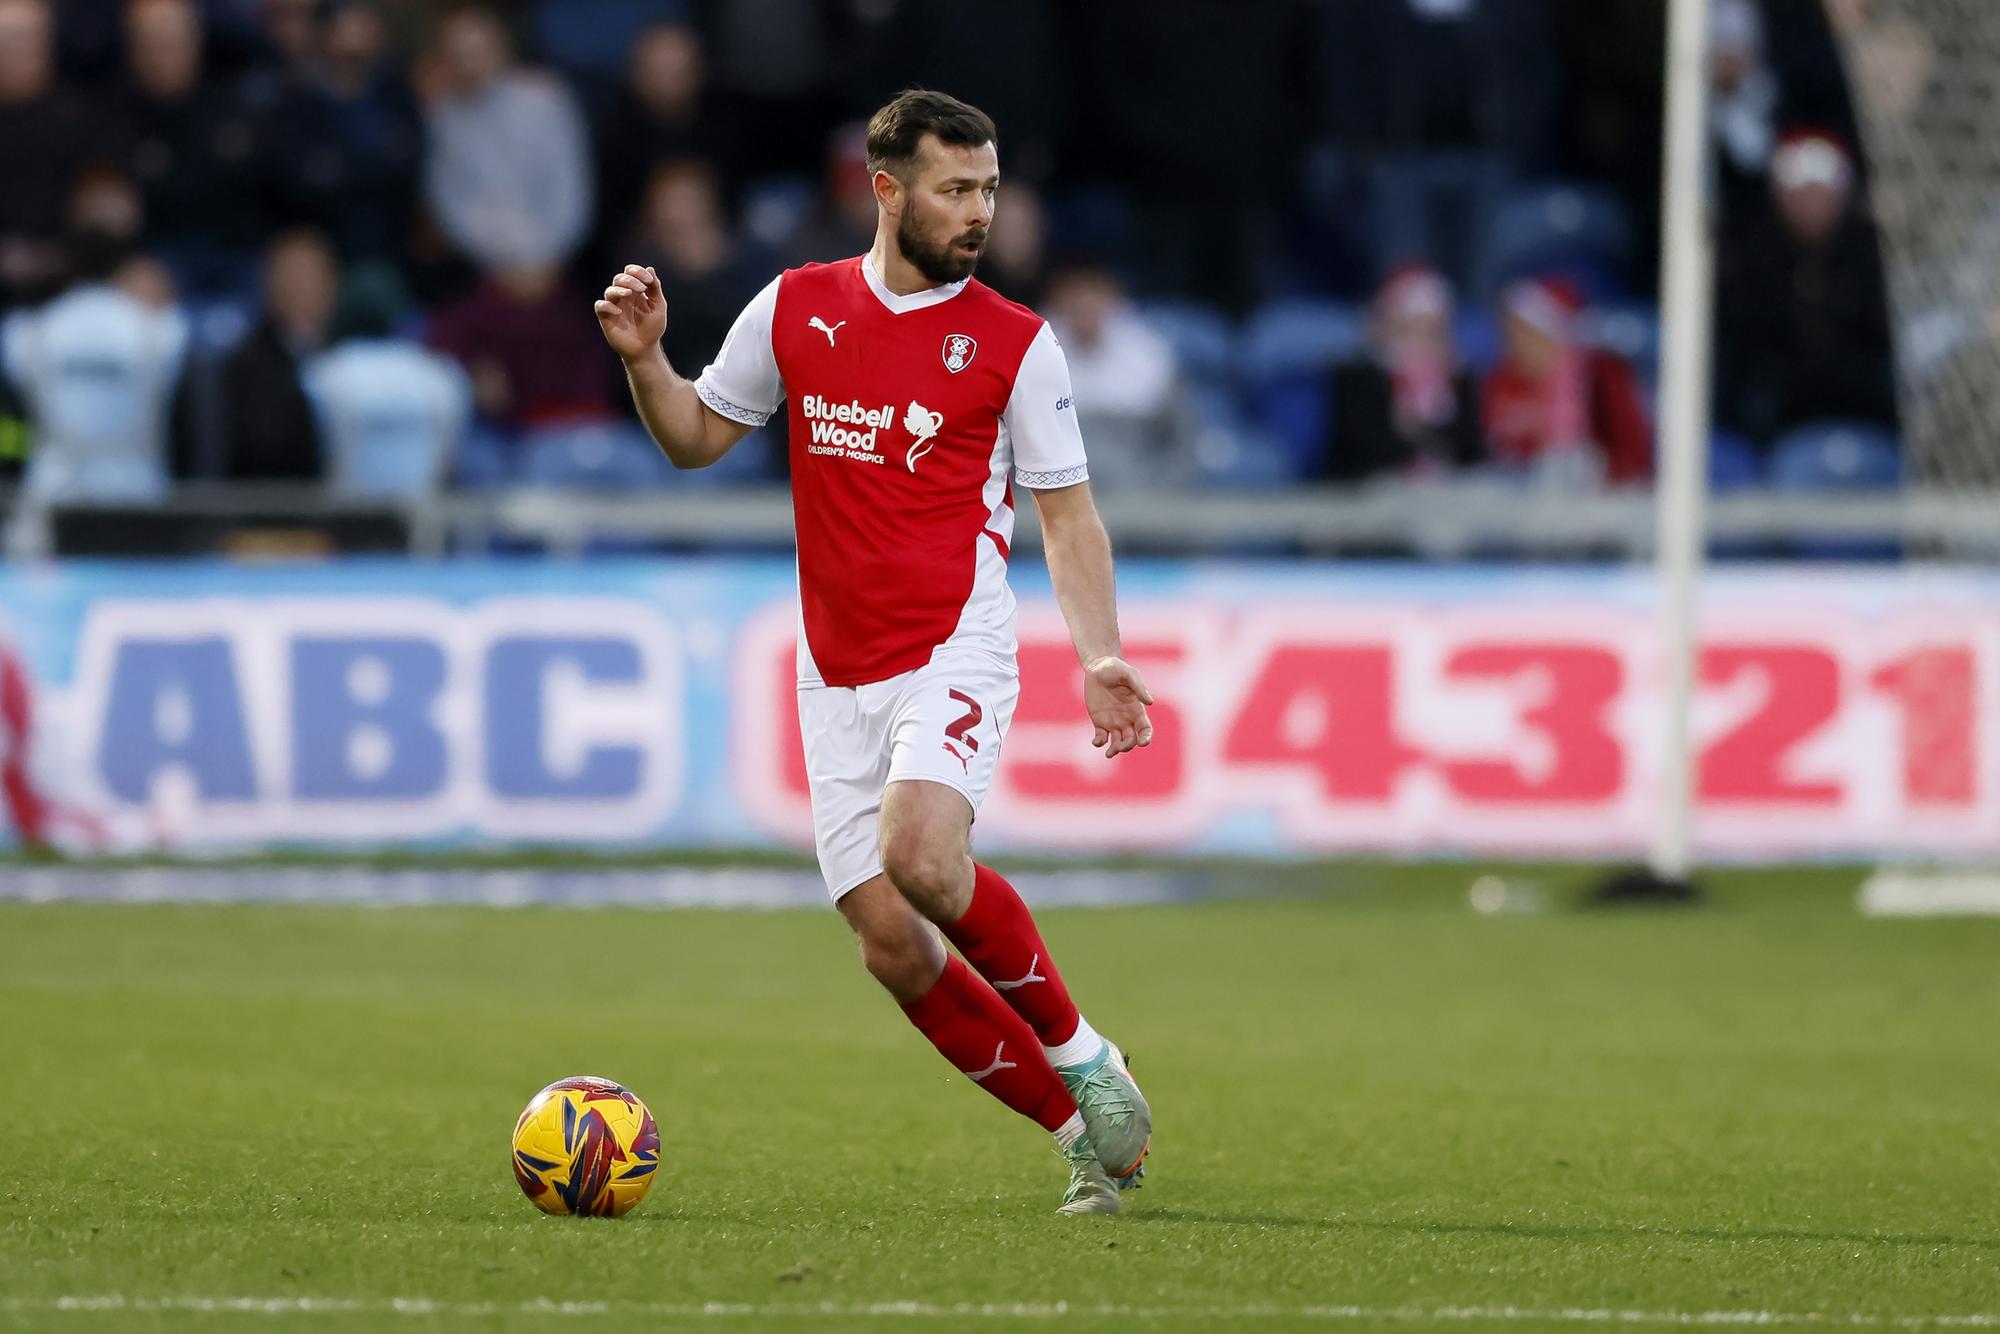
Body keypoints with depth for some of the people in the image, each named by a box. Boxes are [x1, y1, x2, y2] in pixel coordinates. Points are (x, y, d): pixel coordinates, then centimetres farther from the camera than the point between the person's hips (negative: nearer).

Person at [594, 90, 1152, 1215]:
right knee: (891, 943, -3)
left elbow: (1067, 512, 4)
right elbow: (697, 437, 18)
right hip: (837, 677, 4)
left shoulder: (1015, 342, 1)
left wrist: (1100, 655, -9)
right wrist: (645, 360, -1)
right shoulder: (796, 308, 8)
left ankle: (1079, 1054, -8)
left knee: (921, 855, -30)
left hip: (955, 652, -4)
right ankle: (1087, 1133, 10)